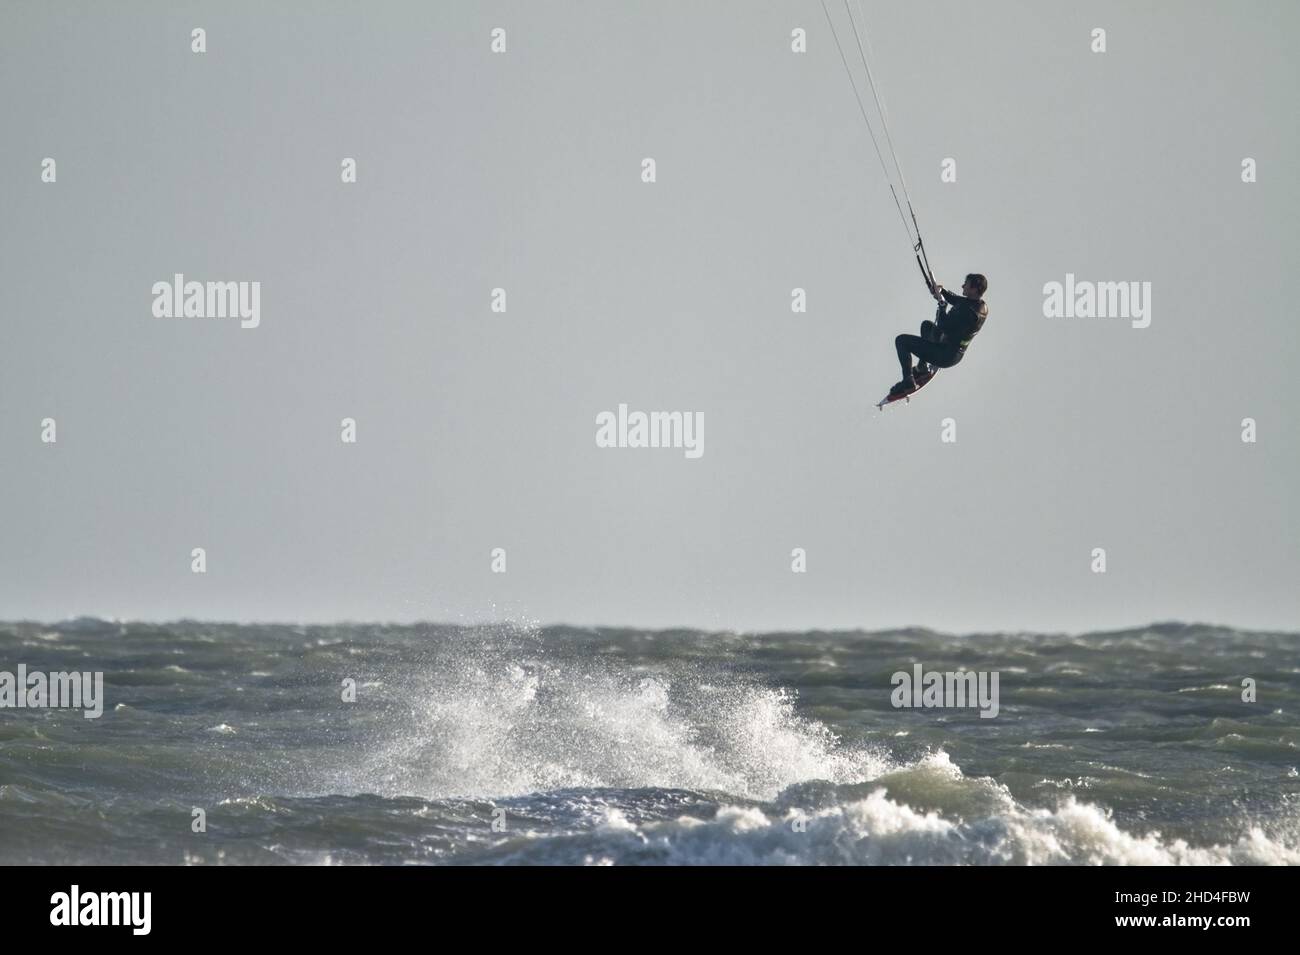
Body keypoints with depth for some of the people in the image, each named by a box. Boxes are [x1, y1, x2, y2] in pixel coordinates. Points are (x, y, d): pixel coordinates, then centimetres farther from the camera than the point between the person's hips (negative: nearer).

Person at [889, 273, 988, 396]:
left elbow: (943, 326, -28)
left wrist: (942, 303, -18)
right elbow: (955, 300, 14)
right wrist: (942, 291, -2)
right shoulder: (982, 306, -2)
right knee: (927, 324, 35)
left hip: (944, 356, -10)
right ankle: (923, 368, 35)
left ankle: (908, 381, -5)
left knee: (901, 340, -6)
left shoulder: (968, 311, -32)